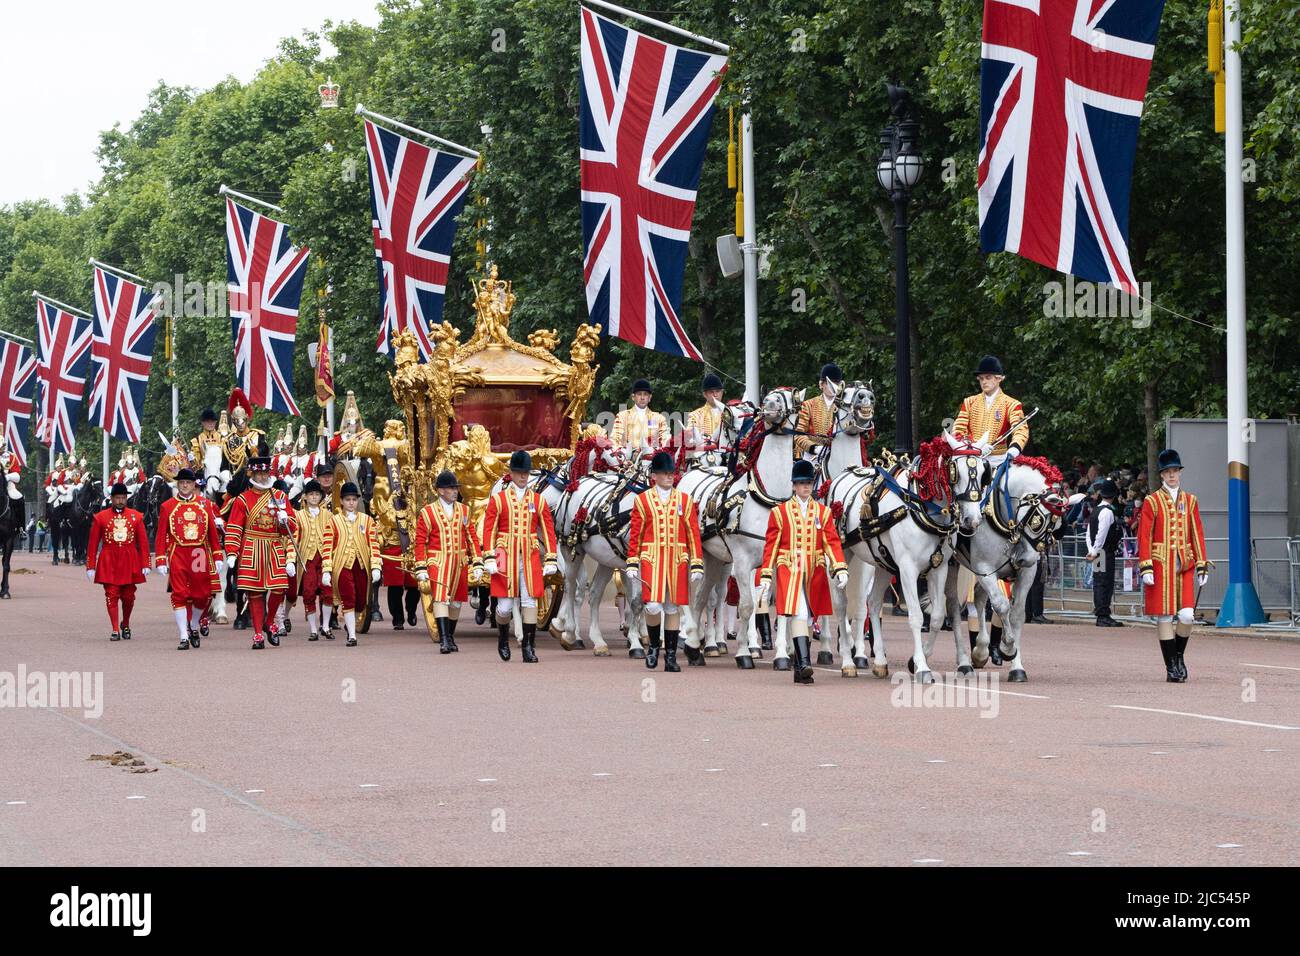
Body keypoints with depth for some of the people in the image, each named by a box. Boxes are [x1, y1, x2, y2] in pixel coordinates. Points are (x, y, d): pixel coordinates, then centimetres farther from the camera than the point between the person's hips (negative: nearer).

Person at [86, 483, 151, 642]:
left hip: (129, 562, 1)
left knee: (128, 596, 5)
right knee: (112, 595, -6)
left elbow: (143, 542, 5)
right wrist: (90, 567, 0)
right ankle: (115, 630, -2)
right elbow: (93, 544, 3)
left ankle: (125, 624, 28)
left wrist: (145, 565, 0)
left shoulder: (136, 516, 5)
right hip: (109, 563, -1)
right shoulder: (100, 517, 2)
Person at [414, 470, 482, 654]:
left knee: (456, 601, 10)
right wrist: (421, 569, -7)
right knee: (440, 599, -15)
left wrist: (477, 563, 6)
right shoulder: (428, 512, -2)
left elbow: (472, 538, 13)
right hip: (438, 563, -4)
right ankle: (443, 640, -20)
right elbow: (420, 542, -2)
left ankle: (450, 637, 24)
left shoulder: (464, 511, 9)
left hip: (460, 564, 4)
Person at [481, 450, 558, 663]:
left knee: (530, 602, -3)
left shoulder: (538, 500, 8)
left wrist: (550, 560, 3)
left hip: (530, 558, 2)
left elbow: (548, 531, 8)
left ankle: (529, 647, 1)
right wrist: (489, 559, -8)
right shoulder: (498, 499, 2)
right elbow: (489, 530, -1)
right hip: (505, 558, -2)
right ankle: (503, 638, 27)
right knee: (504, 605, 0)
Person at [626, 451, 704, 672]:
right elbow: (635, 534, 3)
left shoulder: (685, 500, 7)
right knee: (653, 606, -13)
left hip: (677, 561, 2)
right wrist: (632, 564, -2)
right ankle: (654, 645, 13)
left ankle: (671, 656, 11)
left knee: (673, 607, 4)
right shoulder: (642, 500, 3)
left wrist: (696, 565, 1)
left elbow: (693, 534, 7)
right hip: (651, 560, -2)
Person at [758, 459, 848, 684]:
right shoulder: (779, 512, 4)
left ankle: (800, 671, 14)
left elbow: (832, 542, 3)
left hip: (815, 573, 3)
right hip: (789, 571, -3)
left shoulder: (823, 512, 10)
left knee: (808, 617, 7)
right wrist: (766, 577, -1)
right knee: (798, 614, -19)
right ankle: (804, 664, -29)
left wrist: (840, 569, -11)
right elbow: (770, 546, 4)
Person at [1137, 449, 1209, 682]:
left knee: (1187, 615, -6)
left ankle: (1179, 655, 18)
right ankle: (1172, 667, 4)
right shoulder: (1152, 501, 0)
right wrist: (1145, 567, -11)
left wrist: (1202, 565, 7)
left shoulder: (1190, 501, 11)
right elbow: (1144, 536, -3)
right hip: (1161, 565, -3)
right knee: (1165, 615, -2)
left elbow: (1197, 534, 12)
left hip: (1185, 565, 3)